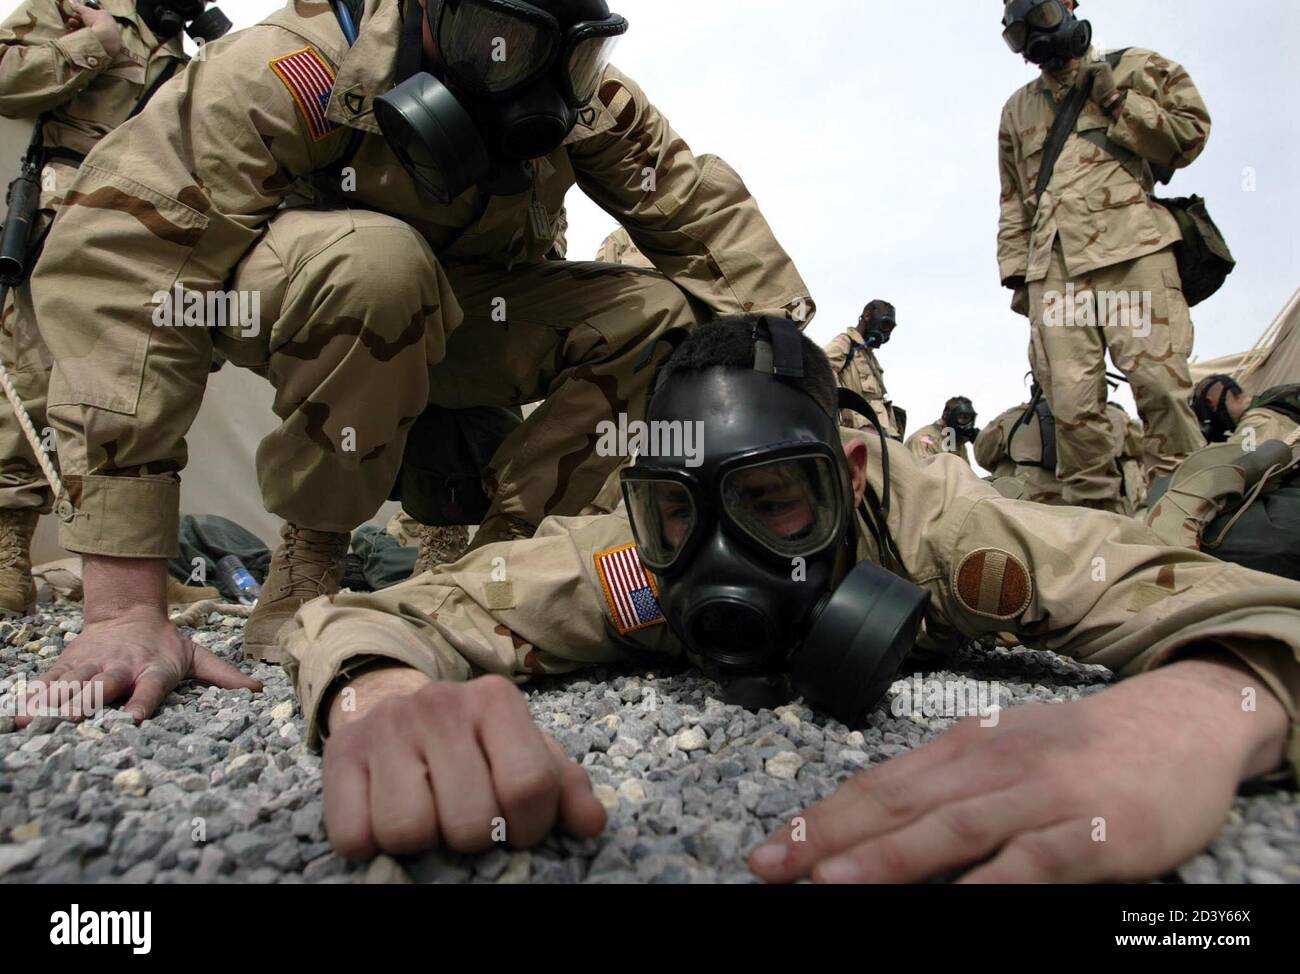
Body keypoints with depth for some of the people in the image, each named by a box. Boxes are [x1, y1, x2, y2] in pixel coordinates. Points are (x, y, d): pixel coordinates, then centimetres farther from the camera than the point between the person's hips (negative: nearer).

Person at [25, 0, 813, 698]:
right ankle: (306, 565, -18)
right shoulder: (293, 67, -30)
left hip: (468, 325, 4)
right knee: (378, 259, -38)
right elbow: (116, 265, -37)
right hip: (299, 308, -3)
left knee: (660, 314, -18)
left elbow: (706, 213, -16)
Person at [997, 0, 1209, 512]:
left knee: (1158, 378, -14)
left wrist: (1117, 103, 3)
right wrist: (1015, 273, 15)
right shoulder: (1018, 109, 28)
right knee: (1071, 398, -9)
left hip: (1131, 247, -2)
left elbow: (1191, 134, 12)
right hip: (1052, 264, 3)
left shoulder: (1135, 68, 18)